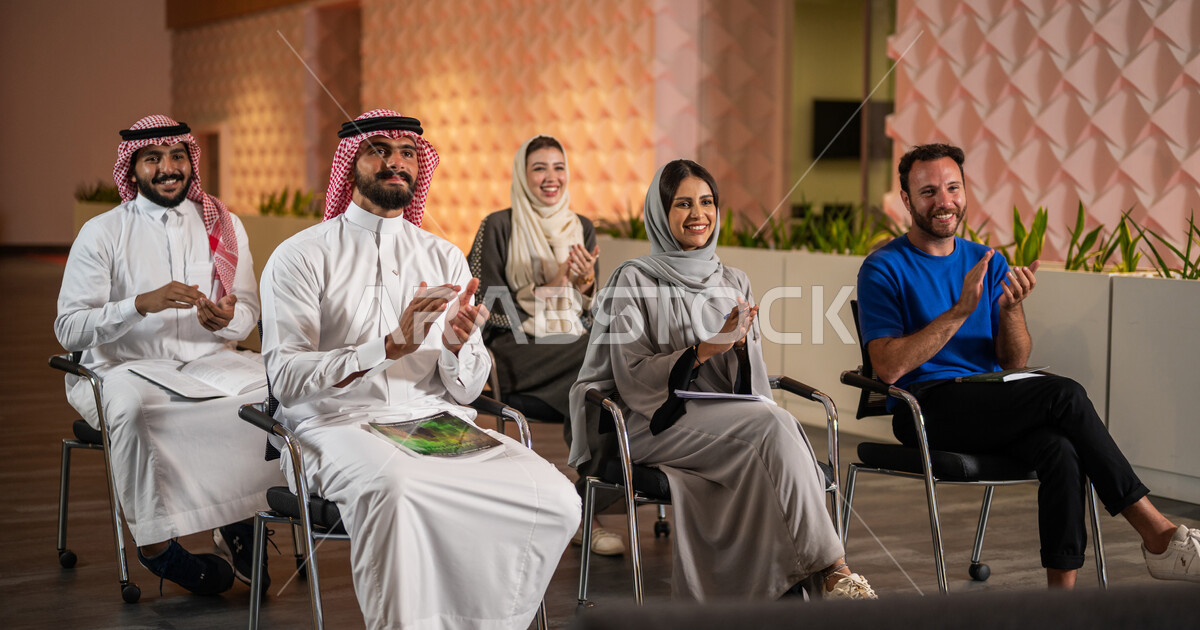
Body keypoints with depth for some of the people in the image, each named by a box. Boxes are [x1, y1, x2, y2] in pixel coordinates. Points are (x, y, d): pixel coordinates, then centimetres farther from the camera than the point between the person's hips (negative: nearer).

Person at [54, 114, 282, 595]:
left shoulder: (224, 226, 12)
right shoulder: (101, 234, 1)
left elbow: (249, 313, 12)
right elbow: (68, 329, -6)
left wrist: (228, 318, -14)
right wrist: (143, 303, -21)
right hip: (125, 368, -3)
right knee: (131, 405, -38)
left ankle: (239, 520, -8)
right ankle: (154, 541, -20)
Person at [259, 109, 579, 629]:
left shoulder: (444, 258, 16)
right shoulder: (300, 256, 3)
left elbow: (466, 391, 11)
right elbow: (285, 377, -11)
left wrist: (456, 343, -13)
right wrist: (391, 345, -20)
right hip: (342, 424, -4)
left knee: (556, 499, -19)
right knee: (392, 485, -39)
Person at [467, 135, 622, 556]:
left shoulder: (581, 229, 17)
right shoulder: (499, 227, 4)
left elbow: (595, 315, 15)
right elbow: (490, 309, -3)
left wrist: (586, 285, -6)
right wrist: (552, 285, -10)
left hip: (575, 351, 4)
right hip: (518, 357, -4)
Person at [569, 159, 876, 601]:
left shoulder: (734, 283, 17)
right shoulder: (634, 281, 2)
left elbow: (749, 382, 13)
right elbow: (631, 376, -6)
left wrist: (741, 345, -10)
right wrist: (708, 349, -16)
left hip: (727, 423, 4)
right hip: (655, 423, -4)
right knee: (772, 423, -30)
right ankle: (833, 569, -30)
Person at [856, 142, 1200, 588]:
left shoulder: (988, 263, 16)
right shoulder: (884, 269, 0)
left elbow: (1013, 362, 9)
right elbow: (889, 367, -13)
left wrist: (1010, 308, -12)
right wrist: (961, 310, -18)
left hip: (991, 408, 5)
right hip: (925, 409, -5)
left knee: (1062, 452, -29)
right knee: (1063, 393, -25)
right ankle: (1159, 536, -21)